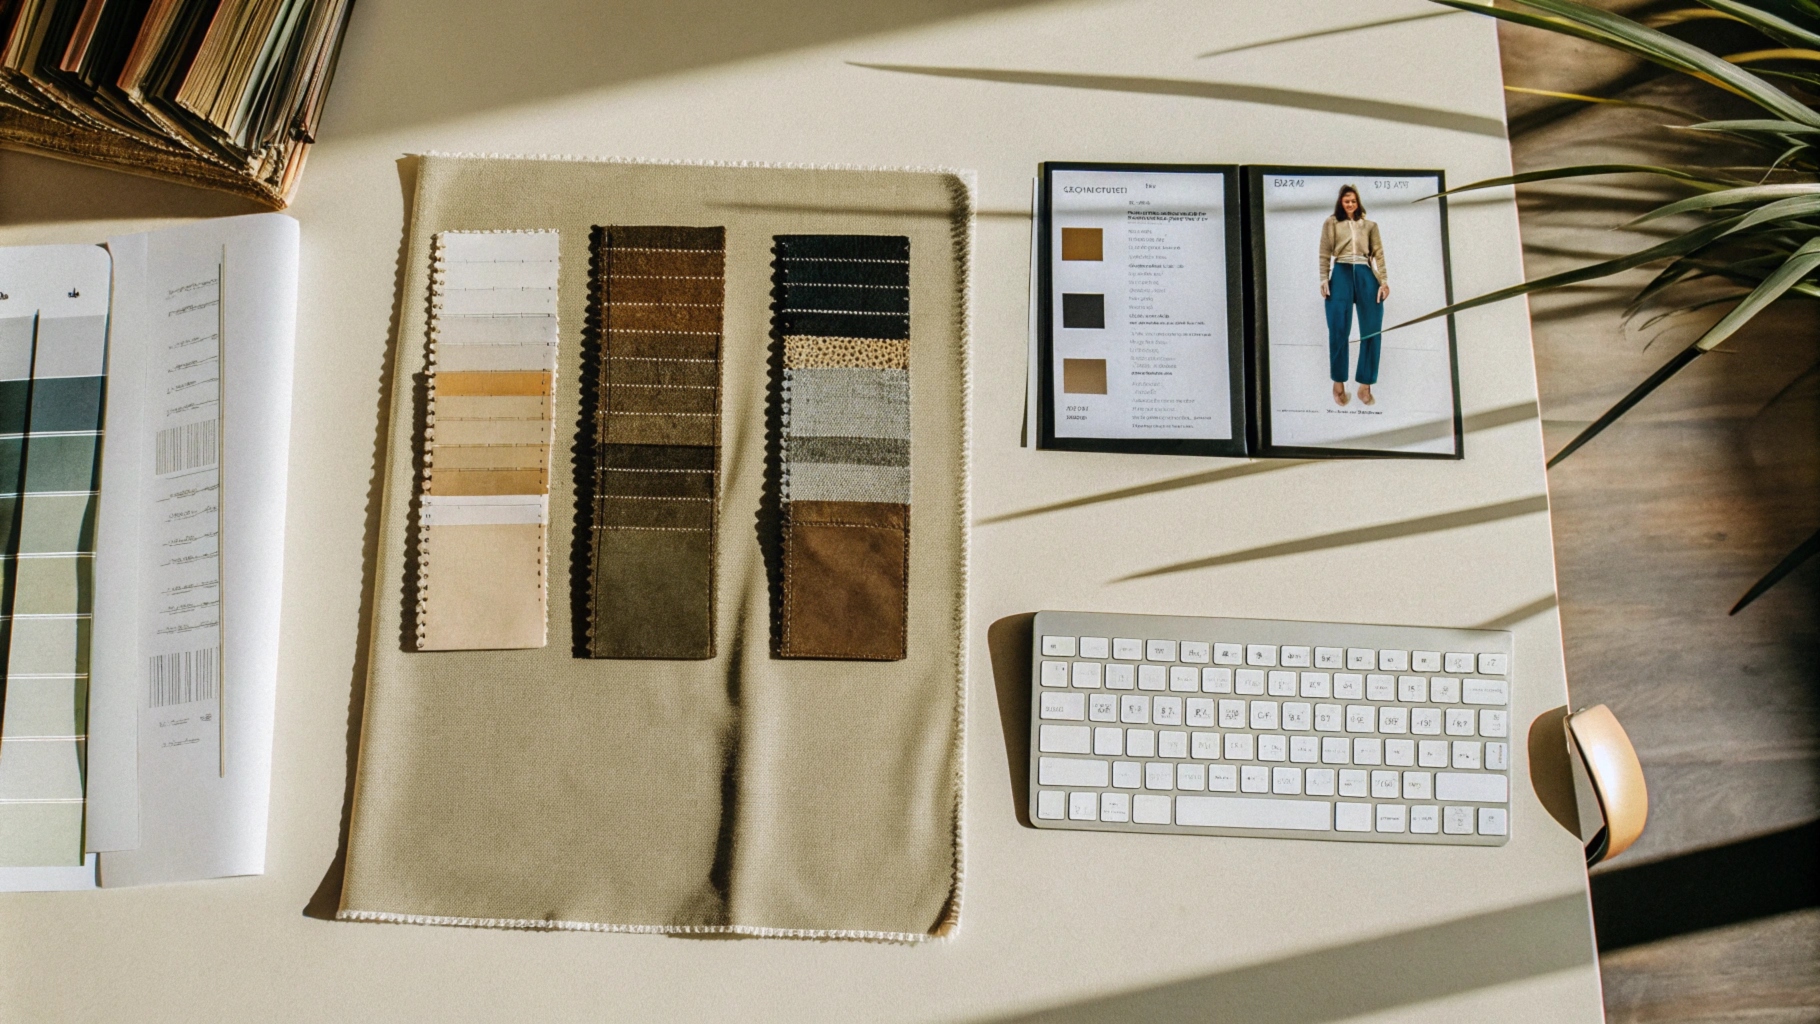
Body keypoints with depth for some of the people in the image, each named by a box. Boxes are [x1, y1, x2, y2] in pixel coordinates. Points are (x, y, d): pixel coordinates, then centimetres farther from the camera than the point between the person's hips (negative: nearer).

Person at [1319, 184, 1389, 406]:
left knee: (1372, 330, -7)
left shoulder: (1370, 225, 20)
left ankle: (1365, 386, -2)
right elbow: (1325, 254, 7)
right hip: (1341, 274, -2)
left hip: (1366, 275, 2)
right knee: (1338, 330, -9)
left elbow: (1378, 253, 11)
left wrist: (1384, 281, -1)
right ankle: (1338, 384, 2)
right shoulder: (1331, 224, 15)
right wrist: (1324, 280, -6)